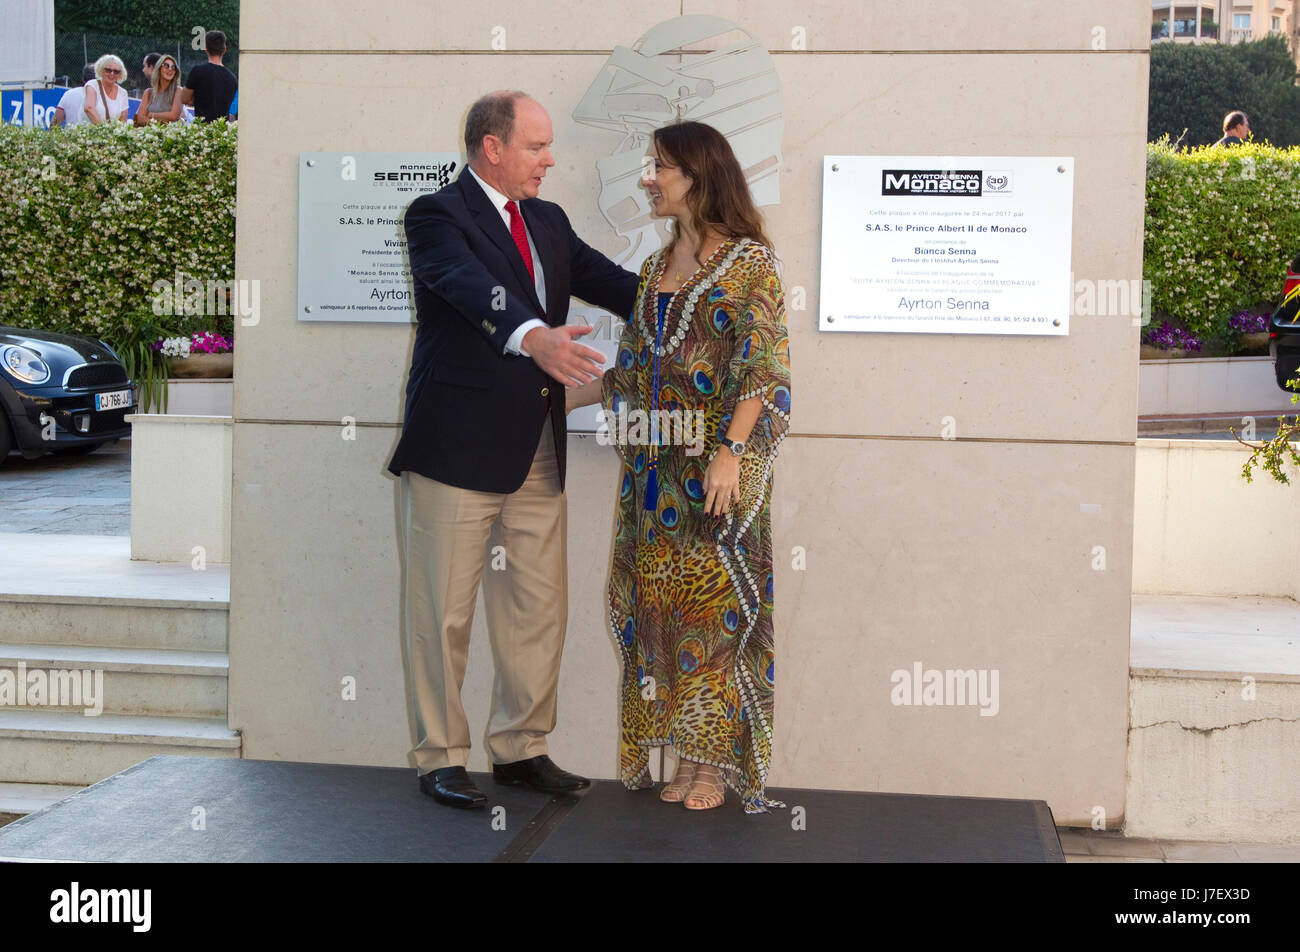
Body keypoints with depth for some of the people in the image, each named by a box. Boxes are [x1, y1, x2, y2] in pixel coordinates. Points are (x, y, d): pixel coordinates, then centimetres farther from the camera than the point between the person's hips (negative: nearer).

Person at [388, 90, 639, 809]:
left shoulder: (547, 221, 16)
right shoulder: (437, 215, -8)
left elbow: (611, 282, 10)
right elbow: (472, 287, -27)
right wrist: (535, 336, -46)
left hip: (537, 449, 7)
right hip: (457, 447, -7)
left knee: (539, 608, 11)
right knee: (444, 612, 3)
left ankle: (520, 748, 25)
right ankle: (441, 758, 15)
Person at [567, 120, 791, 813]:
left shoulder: (751, 261, -6)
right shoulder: (655, 269, 14)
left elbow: (763, 368, -13)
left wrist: (730, 452, -21)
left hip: (719, 468, -6)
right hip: (655, 467, 7)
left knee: (715, 600, -1)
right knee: (658, 602, 7)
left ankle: (716, 761, 8)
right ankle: (685, 752, 16)